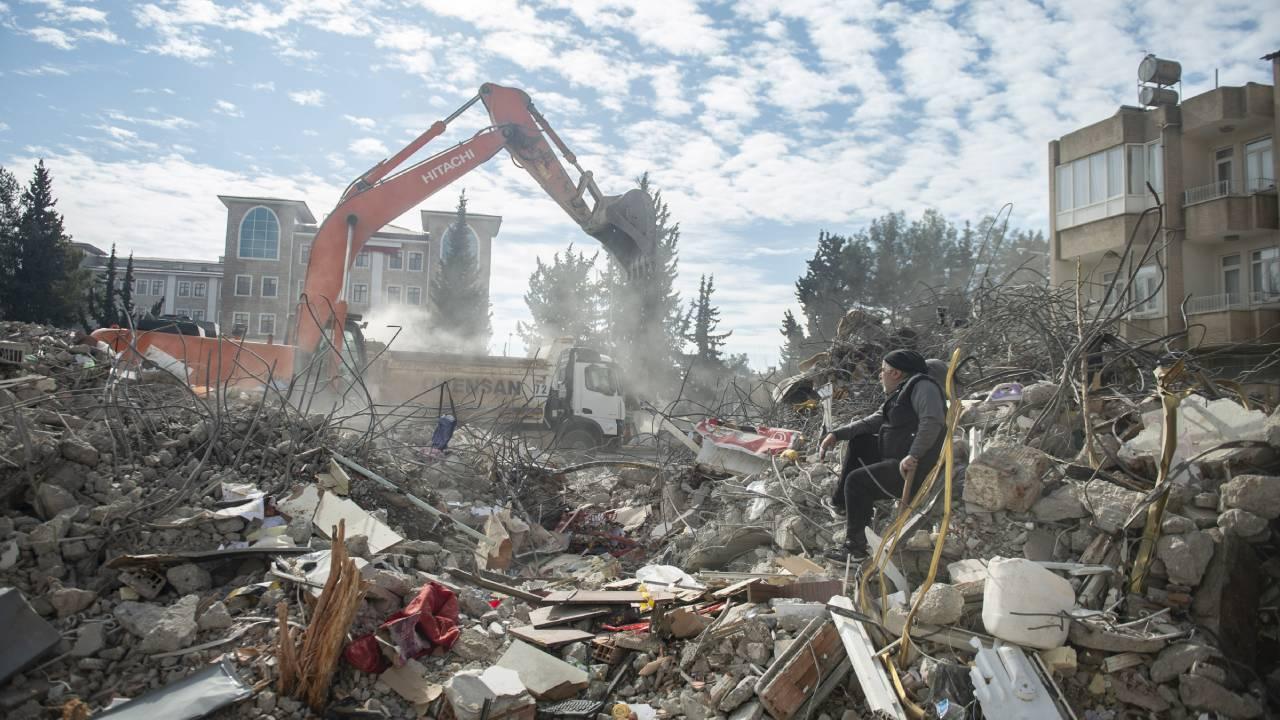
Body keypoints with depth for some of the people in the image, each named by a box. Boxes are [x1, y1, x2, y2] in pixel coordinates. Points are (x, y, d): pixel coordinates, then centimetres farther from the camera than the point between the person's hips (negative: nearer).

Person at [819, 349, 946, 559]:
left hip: (913, 470, -10)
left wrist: (914, 456, -34)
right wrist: (836, 434, 7)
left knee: (856, 480, -16)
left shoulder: (922, 386, -12)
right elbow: (870, 422, 17)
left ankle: (856, 545, -7)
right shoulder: (898, 394, 18)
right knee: (858, 441, 15)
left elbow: (933, 421, -28)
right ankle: (842, 502, 14)